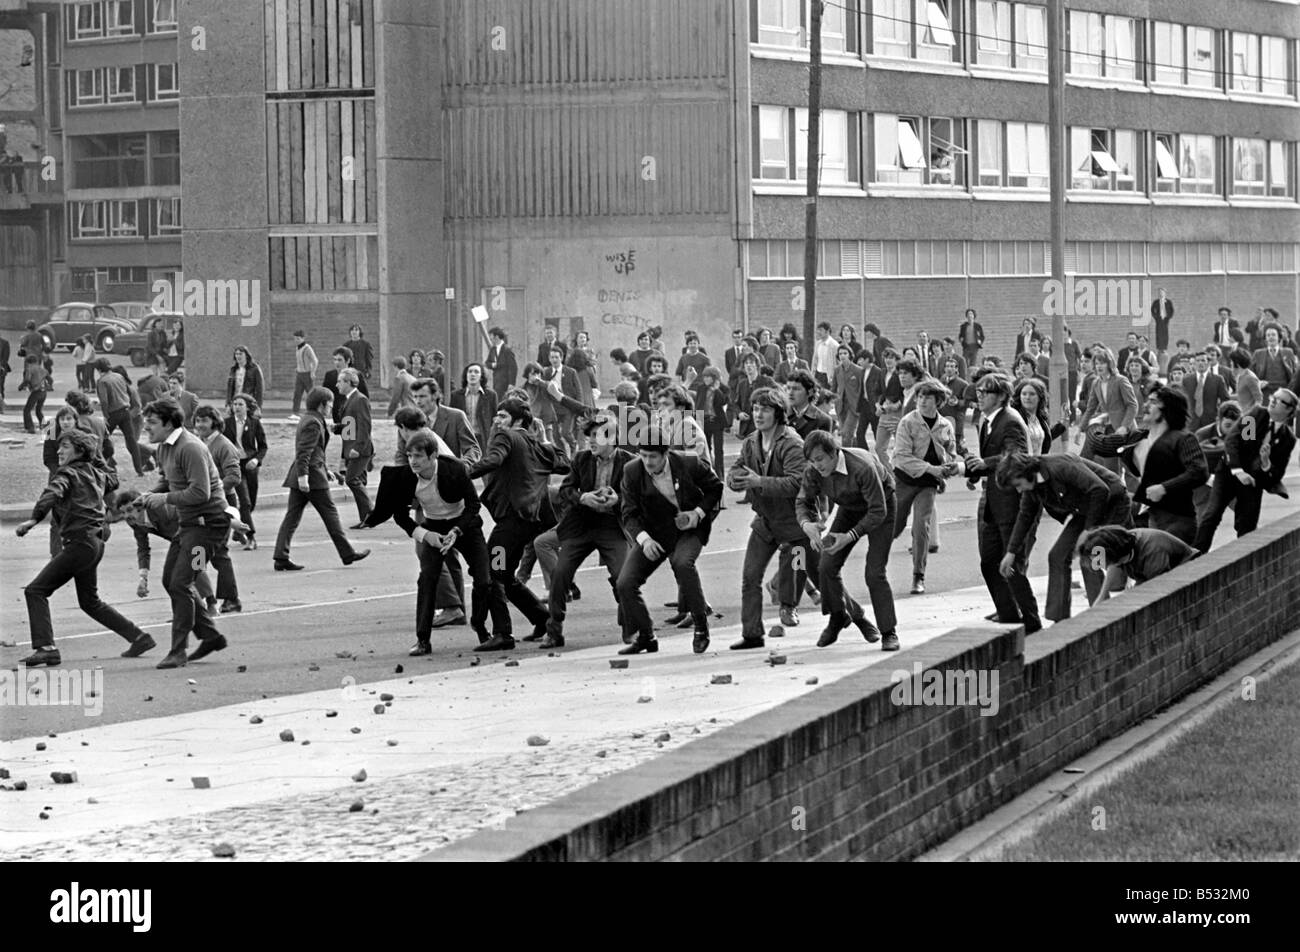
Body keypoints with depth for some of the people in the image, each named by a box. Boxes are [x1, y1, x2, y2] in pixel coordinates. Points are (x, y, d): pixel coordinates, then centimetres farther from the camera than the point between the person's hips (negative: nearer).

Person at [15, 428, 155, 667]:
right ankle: (138, 637, 25)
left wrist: (33, 519, -40)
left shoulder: (68, 473, -7)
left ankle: (46, 647, -18)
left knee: (36, 590, -7)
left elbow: (52, 494, -28)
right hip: (96, 542, 9)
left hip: (79, 542, -9)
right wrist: (95, 457, 33)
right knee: (90, 602, 24)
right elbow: (113, 480, 39)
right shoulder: (95, 474, 15)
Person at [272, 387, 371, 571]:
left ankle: (281, 557, -2)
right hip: (312, 476, -9)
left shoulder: (306, 420, 18)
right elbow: (304, 452, -23)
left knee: (292, 516, 3)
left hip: (299, 477, 9)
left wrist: (325, 470, 30)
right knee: (330, 513, 1)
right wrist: (303, 475, -28)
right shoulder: (313, 423, -13)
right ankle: (347, 553, 9)